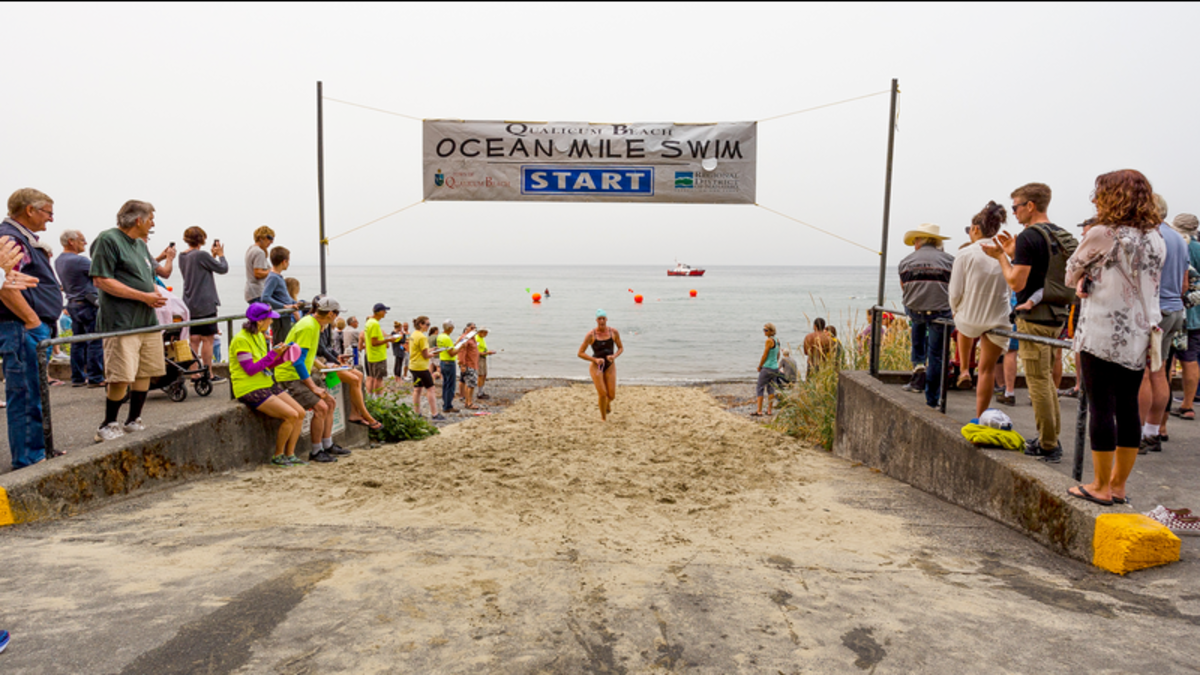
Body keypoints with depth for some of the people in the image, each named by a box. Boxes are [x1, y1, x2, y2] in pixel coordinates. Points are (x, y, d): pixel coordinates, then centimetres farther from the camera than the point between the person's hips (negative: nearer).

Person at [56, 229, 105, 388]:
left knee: (78, 342, 12)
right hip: (88, 304, -9)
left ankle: (77, 378, 15)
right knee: (95, 342, -5)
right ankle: (95, 378, -5)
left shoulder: (58, 261, 11)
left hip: (72, 304, 9)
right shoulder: (79, 260, -18)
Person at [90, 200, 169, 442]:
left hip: (148, 320, 9)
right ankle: (108, 427, 7)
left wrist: (156, 294, 5)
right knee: (122, 377, -9)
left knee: (145, 373, 11)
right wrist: (144, 296, -16)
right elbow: (101, 280, -15)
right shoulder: (108, 240, -8)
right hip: (121, 321, -9)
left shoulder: (140, 244, 19)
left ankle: (133, 422, 23)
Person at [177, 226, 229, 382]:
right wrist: (221, 255, 9)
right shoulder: (201, 255, -15)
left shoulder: (182, 256, 9)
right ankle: (208, 374, 3)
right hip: (205, 304, -8)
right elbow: (223, 269, -7)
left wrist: (213, 255, 16)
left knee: (194, 339, 10)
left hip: (190, 304, 8)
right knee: (207, 339, -1)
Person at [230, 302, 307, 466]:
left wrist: (282, 357, 0)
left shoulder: (259, 336, 12)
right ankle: (278, 456, -3)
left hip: (267, 385, 9)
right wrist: (273, 354, -19)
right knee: (291, 415, -20)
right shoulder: (241, 339, -16)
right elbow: (250, 370, -20)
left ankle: (290, 454, 7)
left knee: (300, 413, -2)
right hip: (250, 389, -9)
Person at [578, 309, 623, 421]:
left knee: (612, 396, -2)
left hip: (610, 366, 2)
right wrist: (595, 360, -22)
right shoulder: (591, 335, -14)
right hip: (596, 366, -2)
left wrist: (614, 356, -15)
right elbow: (580, 353, -11)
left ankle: (608, 402, 39)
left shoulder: (614, 332, -6)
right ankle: (603, 417, 15)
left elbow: (621, 348, 6)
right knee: (603, 394, -12)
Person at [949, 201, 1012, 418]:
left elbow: (955, 292, -10)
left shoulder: (965, 254, -12)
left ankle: (964, 370, 46)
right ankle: (980, 417, 17)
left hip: (970, 319, -1)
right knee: (987, 369, 11)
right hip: (998, 322, 2)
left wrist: (955, 311, 9)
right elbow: (1011, 288, 6)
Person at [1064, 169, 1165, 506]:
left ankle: (1101, 487, 5)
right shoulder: (1156, 240, 10)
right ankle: (1119, 485, 19)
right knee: (1128, 408, 11)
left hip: (1102, 336, -6)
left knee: (1101, 407, -1)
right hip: (1138, 338, 7)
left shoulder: (1101, 235, -10)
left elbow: (1071, 274, 1)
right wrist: (1093, 279, 5)